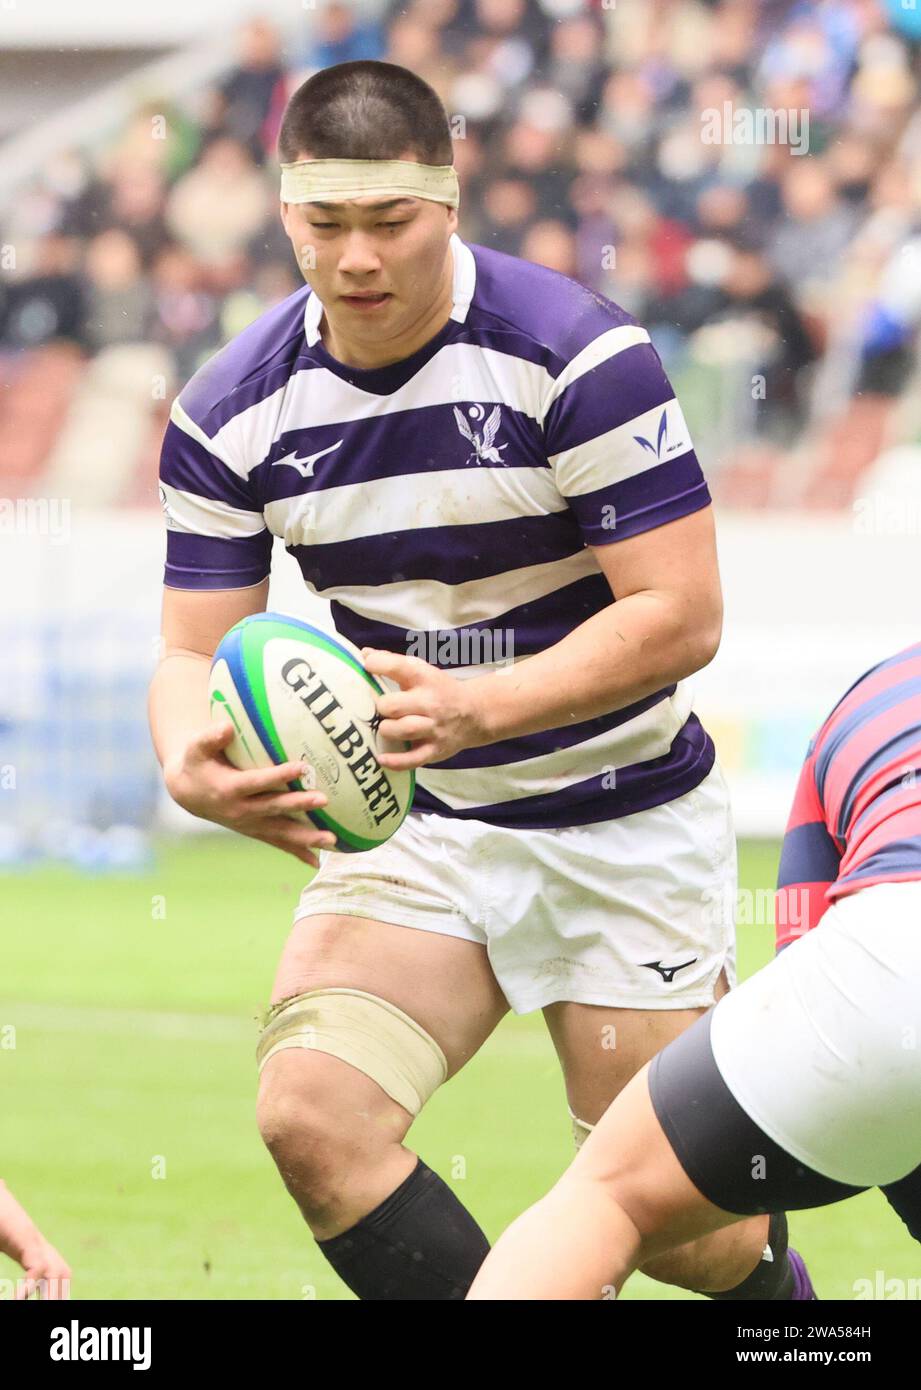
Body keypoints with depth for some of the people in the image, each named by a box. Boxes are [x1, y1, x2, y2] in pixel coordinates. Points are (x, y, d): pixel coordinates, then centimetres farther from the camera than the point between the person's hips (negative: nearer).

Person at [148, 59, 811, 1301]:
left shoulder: (578, 354, -18)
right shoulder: (231, 411, -5)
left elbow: (680, 614, -20)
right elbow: (196, 650, -2)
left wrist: (476, 708, -34)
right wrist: (194, 766, -27)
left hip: (620, 819, -3)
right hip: (412, 824, 4)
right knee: (310, 1114, -21)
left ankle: (780, 1286, 35)